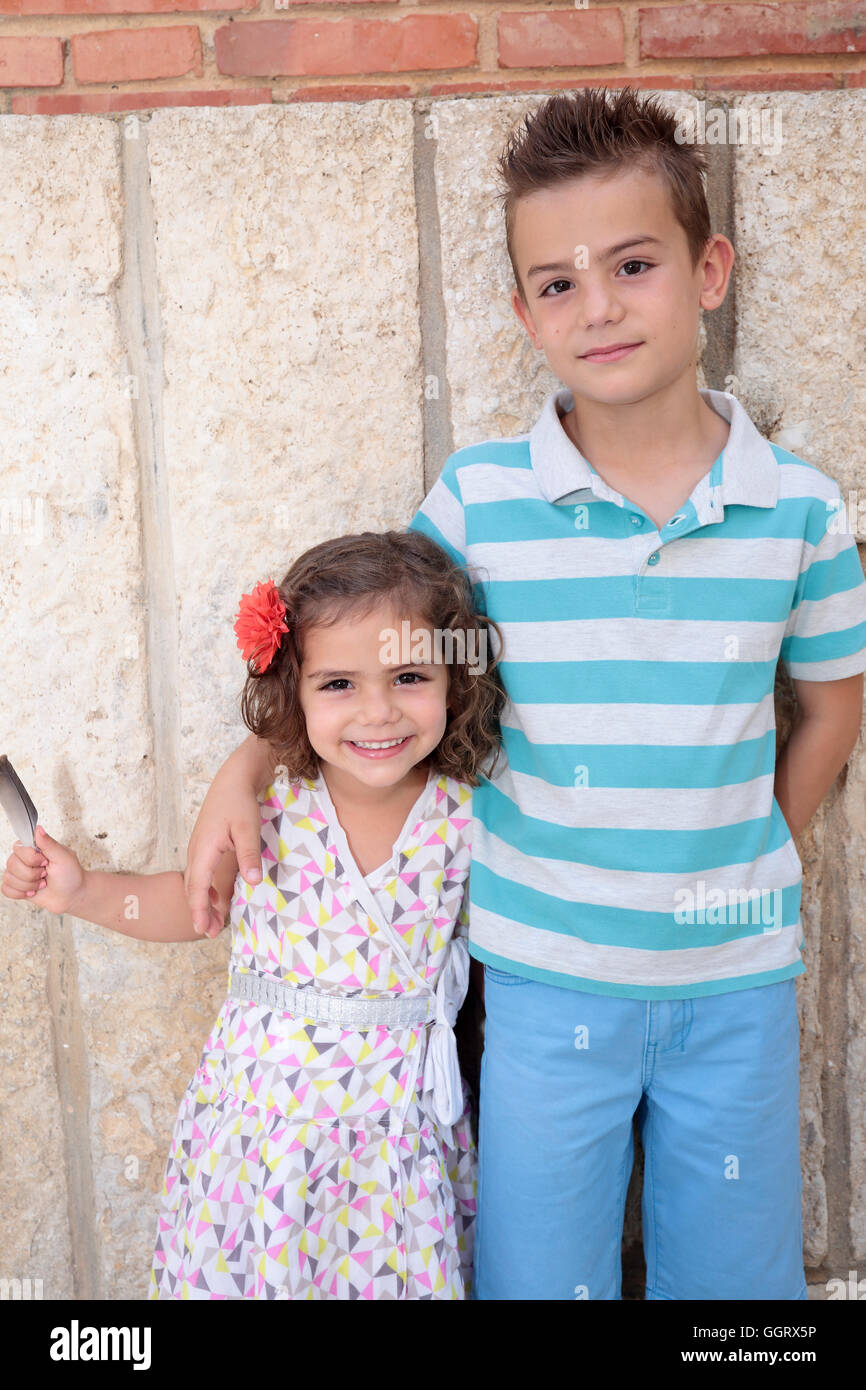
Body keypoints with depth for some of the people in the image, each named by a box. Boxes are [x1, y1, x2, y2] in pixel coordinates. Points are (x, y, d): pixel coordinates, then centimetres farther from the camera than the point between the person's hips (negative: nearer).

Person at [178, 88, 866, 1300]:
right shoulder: (477, 496, -9)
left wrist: (745, 865, 6)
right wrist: (248, 766, -9)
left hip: (739, 981, 2)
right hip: (545, 979, -1)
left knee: (736, 1278, 19)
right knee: (536, 1276, 14)